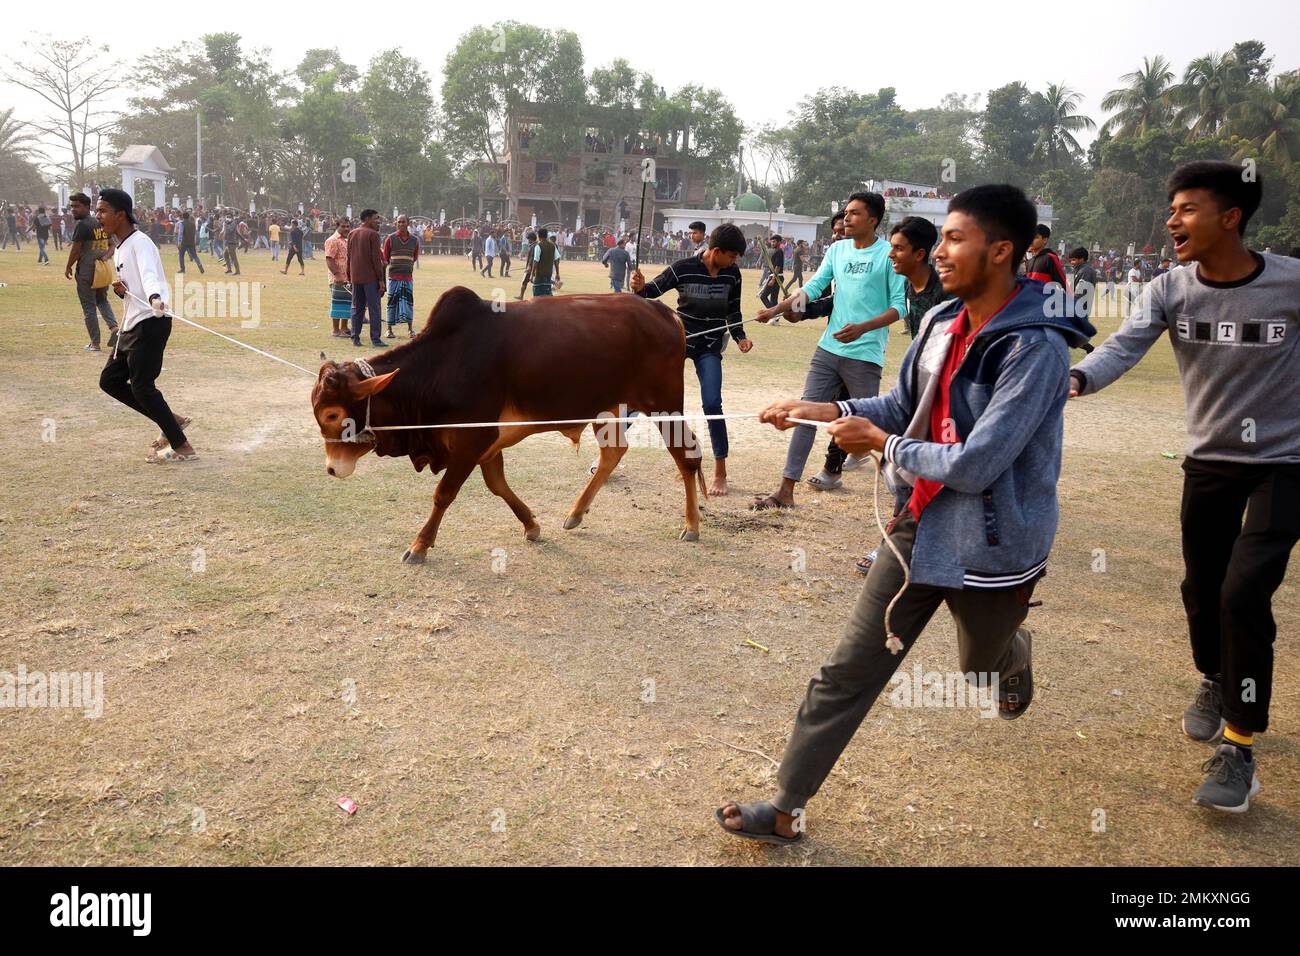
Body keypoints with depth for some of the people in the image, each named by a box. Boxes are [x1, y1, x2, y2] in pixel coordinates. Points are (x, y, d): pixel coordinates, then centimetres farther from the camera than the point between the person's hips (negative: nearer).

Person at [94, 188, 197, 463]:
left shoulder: (140, 242, -12)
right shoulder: (119, 249, 18)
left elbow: (149, 275, -31)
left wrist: (155, 299, -51)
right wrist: (121, 290, 0)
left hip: (150, 323, -10)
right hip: (131, 325, 10)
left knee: (141, 386, -10)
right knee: (110, 380, 13)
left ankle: (181, 447, -2)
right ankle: (171, 420, 18)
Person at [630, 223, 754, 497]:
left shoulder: (732, 274, -2)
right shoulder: (683, 268, -13)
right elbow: (656, 288, -5)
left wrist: (740, 337, -1)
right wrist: (640, 288, -26)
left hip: (710, 348, 1)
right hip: (677, 340, -1)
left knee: (712, 405, -10)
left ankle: (720, 474, 1)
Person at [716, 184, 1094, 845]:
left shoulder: (1037, 347, -24)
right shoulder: (942, 322, -2)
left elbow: (975, 464, -27)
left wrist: (881, 444, -16)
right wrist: (825, 410, -3)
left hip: (990, 543, -5)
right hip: (922, 524, 5)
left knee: (979, 666, 23)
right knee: (849, 670, 2)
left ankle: (1014, 651, 62)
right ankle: (787, 808, 13)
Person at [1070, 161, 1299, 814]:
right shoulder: (1170, 291, -11)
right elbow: (1123, 347, -26)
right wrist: (1076, 377, -47)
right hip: (1208, 461, 3)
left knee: (1243, 593, -14)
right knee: (1202, 589, 14)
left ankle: (1238, 749, 2)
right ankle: (1215, 682, 46)